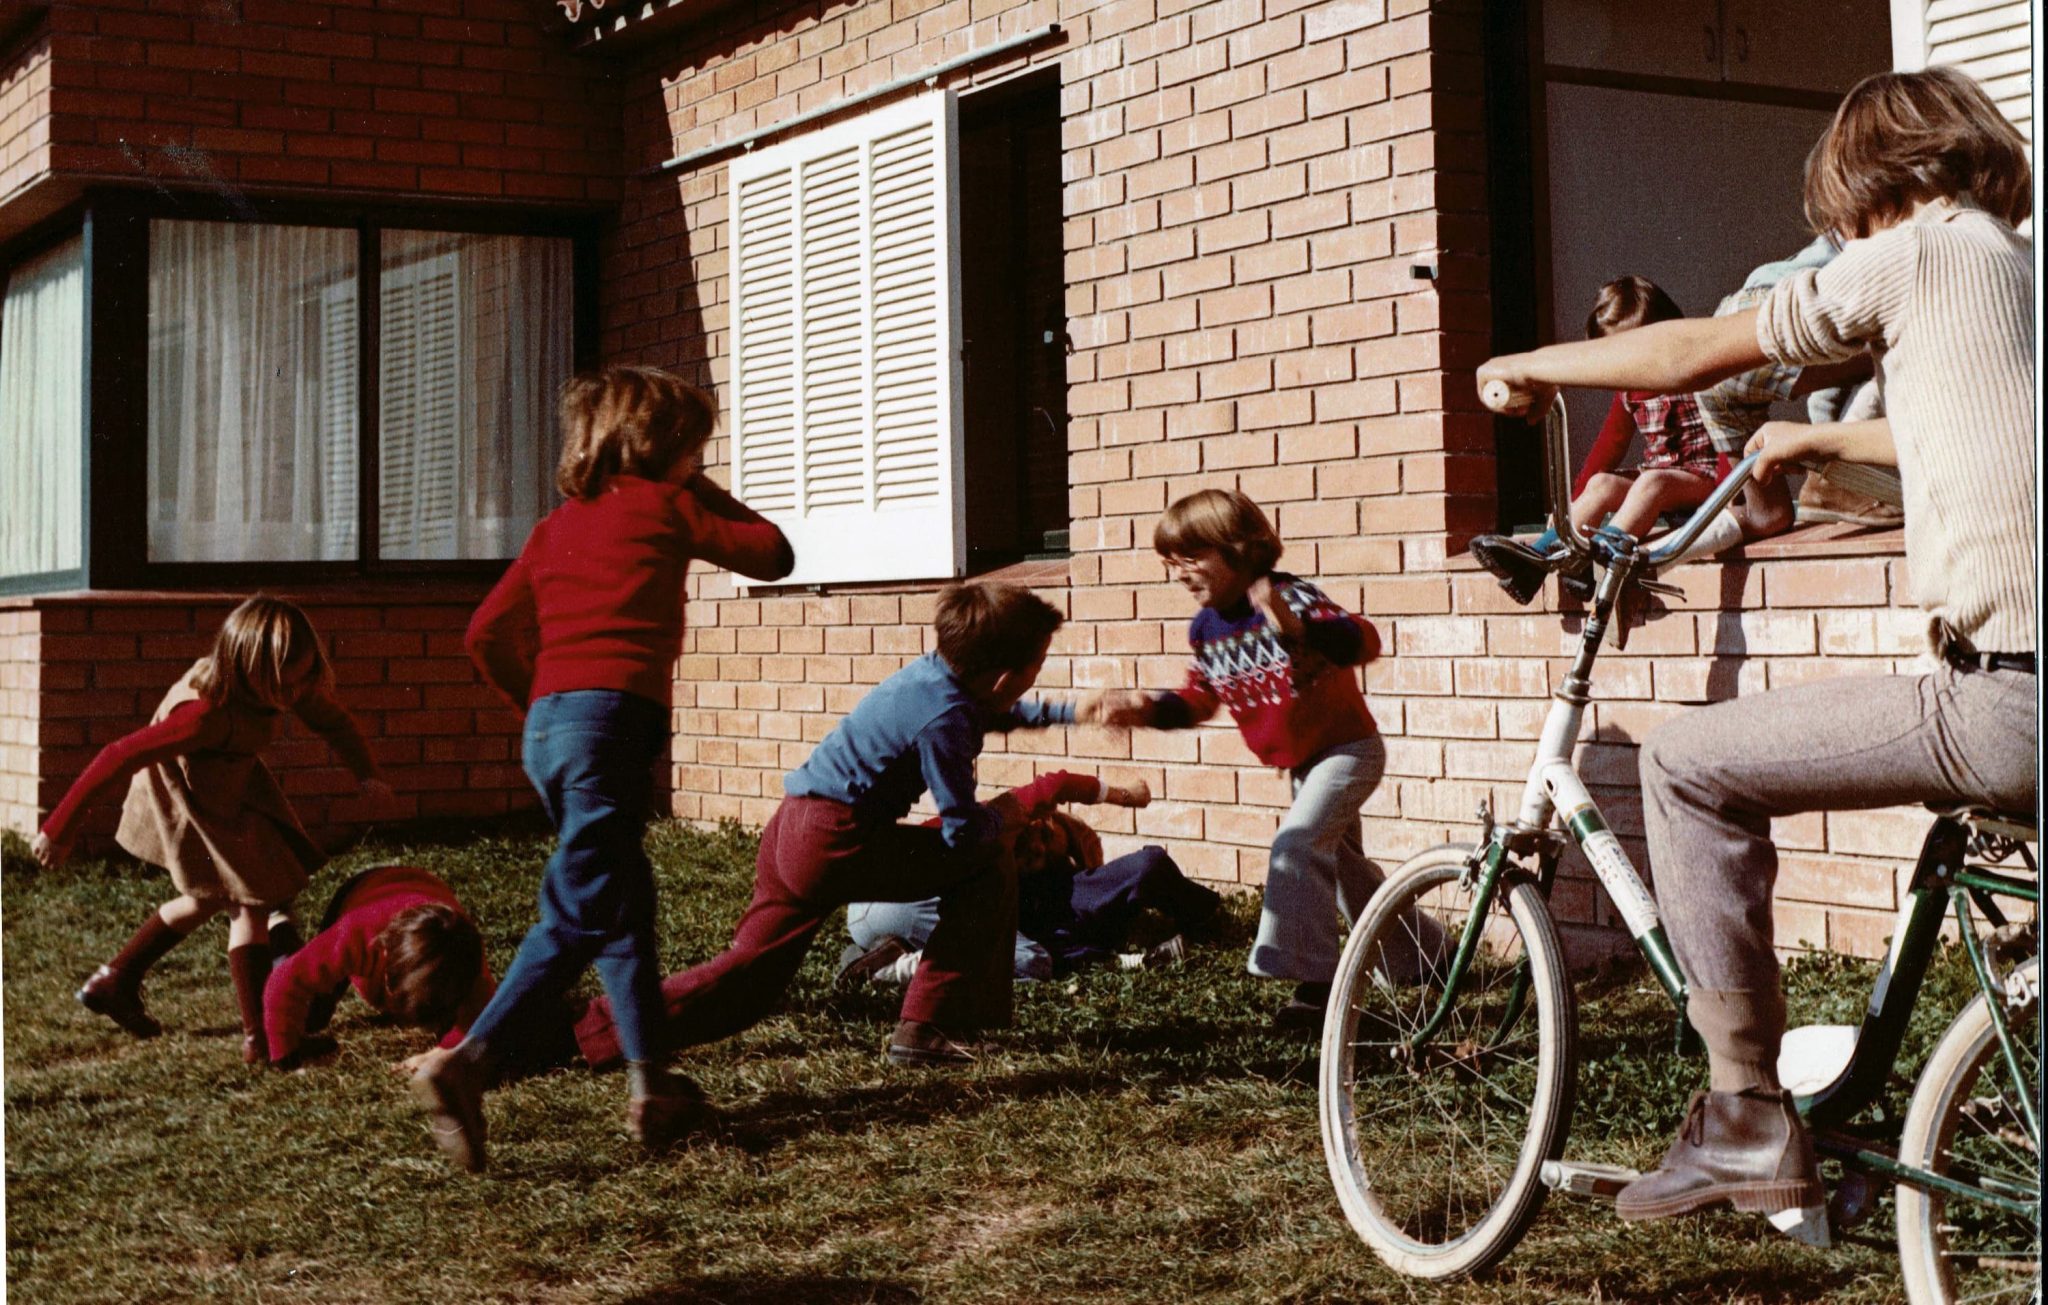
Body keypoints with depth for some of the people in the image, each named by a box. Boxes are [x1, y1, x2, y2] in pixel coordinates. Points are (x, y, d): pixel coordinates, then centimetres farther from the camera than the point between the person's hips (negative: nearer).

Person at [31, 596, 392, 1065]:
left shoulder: (293, 682, -22)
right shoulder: (207, 713, -42)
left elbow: (333, 720, -1)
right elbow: (121, 757, -37)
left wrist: (367, 775, -13)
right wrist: (61, 827, -32)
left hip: (231, 790, 9)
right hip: (188, 806, -9)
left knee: (211, 900, 22)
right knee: (249, 903, -10)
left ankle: (113, 983, 37)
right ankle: (261, 1038, -5)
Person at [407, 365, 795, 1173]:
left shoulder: (558, 526, 23)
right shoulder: (661, 505, 7)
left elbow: (488, 633, 17)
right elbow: (772, 555, 13)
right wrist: (711, 499, 25)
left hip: (548, 721, 8)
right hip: (612, 716, -7)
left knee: (626, 902, 15)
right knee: (579, 914, -11)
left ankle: (651, 1088, 15)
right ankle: (466, 1063, -25)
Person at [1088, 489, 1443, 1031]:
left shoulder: (1288, 598, -26)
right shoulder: (1205, 629, -3)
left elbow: (1365, 641, -39)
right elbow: (1199, 701, 12)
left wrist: (1299, 631, -57)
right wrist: (1146, 708, -6)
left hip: (1348, 748, -9)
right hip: (1302, 762, 9)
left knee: (1297, 842, -25)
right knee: (1341, 864, 20)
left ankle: (1314, 983, -20)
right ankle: (1430, 950, 40)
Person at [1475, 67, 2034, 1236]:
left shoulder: (1924, 254, -2)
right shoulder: (2020, 266, 23)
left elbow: (1695, 352, 2)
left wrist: (1532, 369, 17)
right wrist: (1817, 439, 57)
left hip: (2006, 699, -9)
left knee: (1692, 767, -2)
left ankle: (1749, 1123, 1)